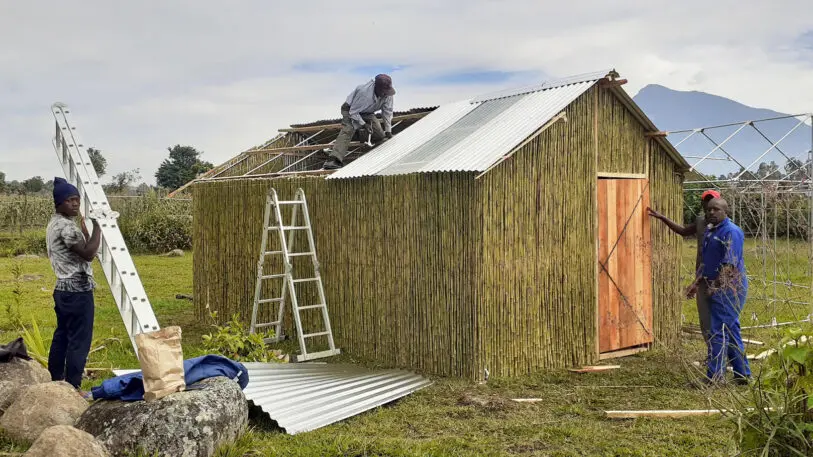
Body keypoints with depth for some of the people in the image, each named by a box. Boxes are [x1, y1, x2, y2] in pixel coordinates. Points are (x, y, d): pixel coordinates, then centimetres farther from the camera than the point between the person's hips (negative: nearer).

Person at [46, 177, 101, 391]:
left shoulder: (54, 224, 15)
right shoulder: (66, 226, -17)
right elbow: (88, 253, -23)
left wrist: (84, 229, 11)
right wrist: (97, 226, -17)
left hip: (63, 289, 10)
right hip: (77, 290, -10)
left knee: (61, 337, 15)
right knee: (79, 340, -5)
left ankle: (55, 382, 22)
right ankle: (72, 388, -1)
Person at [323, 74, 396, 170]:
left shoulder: (387, 94, -20)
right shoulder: (364, 92, -38)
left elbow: (387, 112, -7)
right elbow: (353, 112, -27)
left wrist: (388, 130, -10)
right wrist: (363, 124, -27)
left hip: (367, 113, 7)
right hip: (351, 110, -7)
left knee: (380, 134, -6)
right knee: (347, 131, -28)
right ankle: (334, 159, -41)